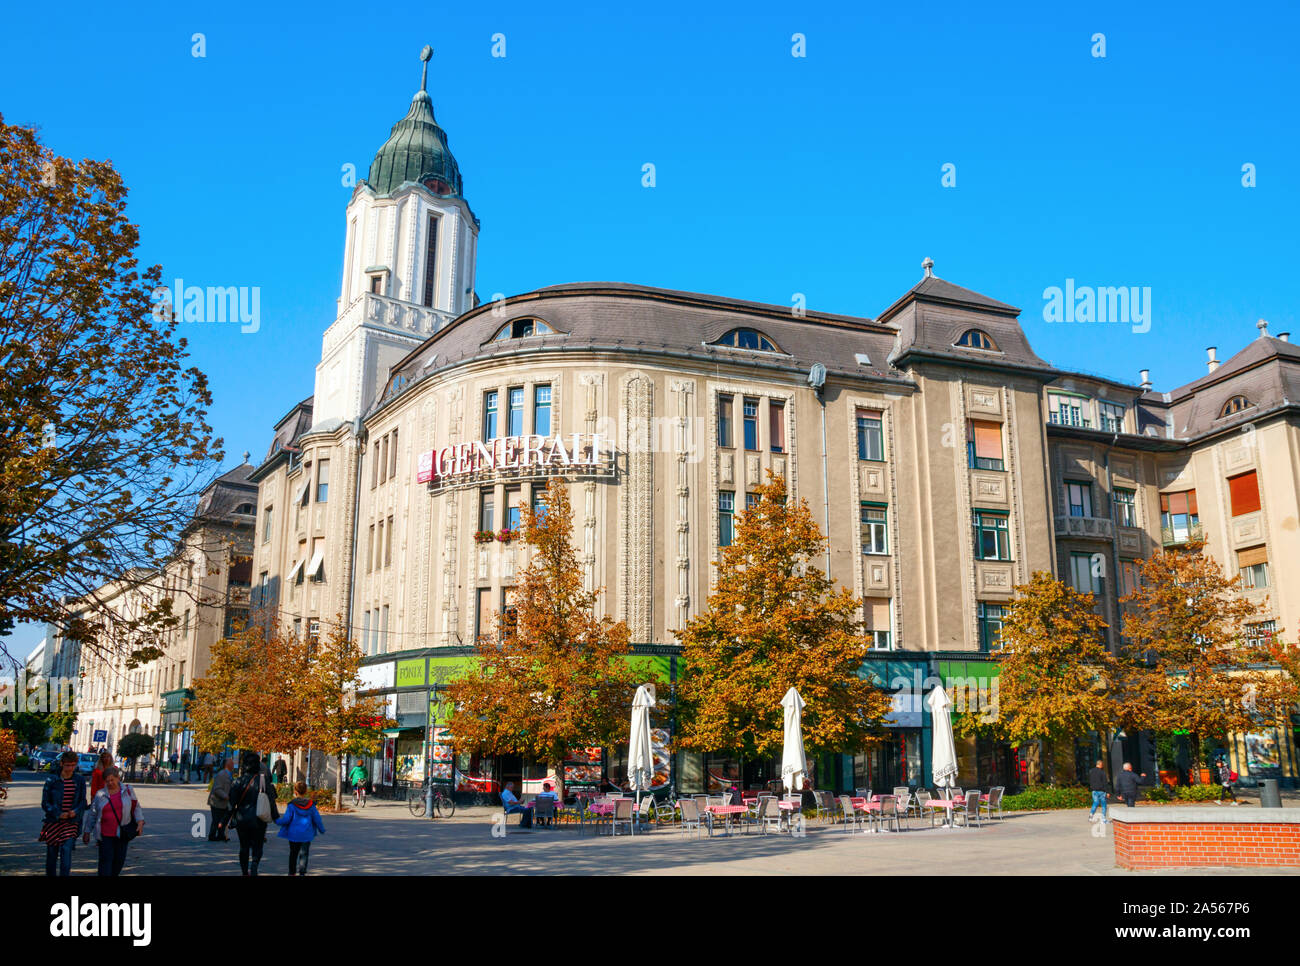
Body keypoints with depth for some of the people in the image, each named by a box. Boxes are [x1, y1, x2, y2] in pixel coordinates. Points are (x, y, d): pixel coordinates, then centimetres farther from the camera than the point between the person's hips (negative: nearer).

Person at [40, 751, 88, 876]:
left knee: (66, 851, -13)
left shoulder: (80, 780, 3)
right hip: (54, 822, 0)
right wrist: (59, 814, -14)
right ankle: (49, 874, 28)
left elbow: (83, 801, 9)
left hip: (71, 823, 0)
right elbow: (45, 803, -2)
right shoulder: (52, 780, -4)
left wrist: (76, 812, -11)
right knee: (52, 854, 10)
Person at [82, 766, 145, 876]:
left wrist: (140, 822, -5)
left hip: (121, 833, 1)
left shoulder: (128, 791, 3)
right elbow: (92, 814, 11)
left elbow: (136, 808, 8)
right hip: (105, 834, -1)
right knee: (106, 859, -8)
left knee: (119, 859, 6)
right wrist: (87, 832, 11)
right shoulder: (100, 794, 4)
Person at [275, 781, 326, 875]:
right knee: (304, 854, 5)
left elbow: (286, 819, -10)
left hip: (294, 834, -1)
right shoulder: (311, 805, -1)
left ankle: (291, 873, 23)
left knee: (293, 853, 14)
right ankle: (302, 872, -7)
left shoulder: (292, 805, -9)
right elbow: (317, 819, 2)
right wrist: (322, 830, 15)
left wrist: (277, 821, 9)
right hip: (307, 835, 1)